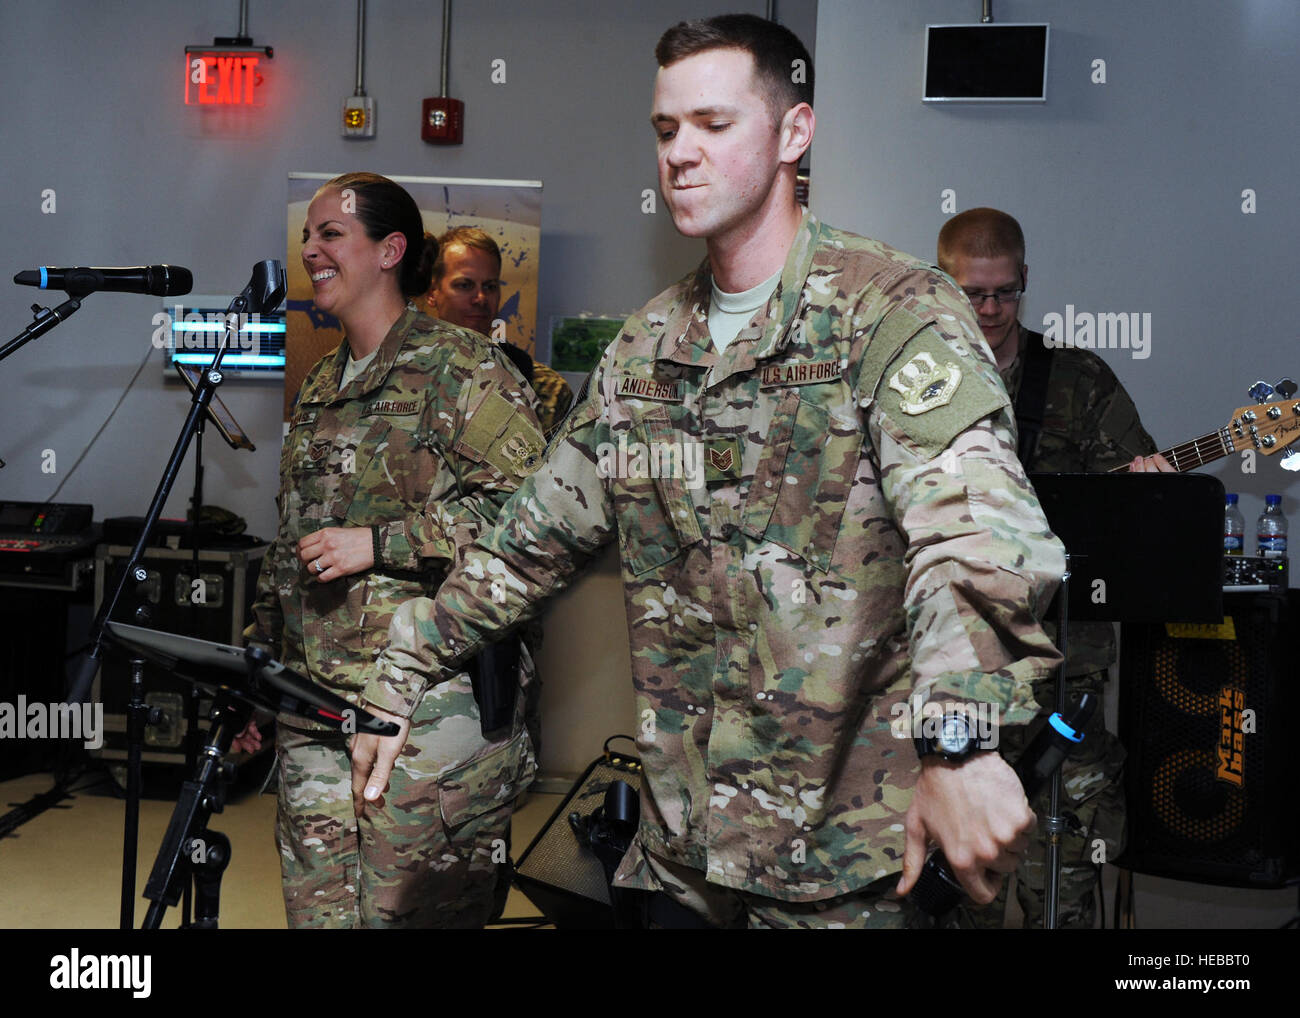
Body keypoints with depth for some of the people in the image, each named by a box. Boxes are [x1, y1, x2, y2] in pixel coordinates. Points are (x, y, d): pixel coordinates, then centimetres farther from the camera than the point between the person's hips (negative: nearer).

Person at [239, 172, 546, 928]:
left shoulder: (460, 368, -6)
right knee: (317, 906, 8)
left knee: (411, 910, -4)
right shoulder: (320, 388, 19)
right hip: (315, 698, 7)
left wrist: (376, 543, -16)